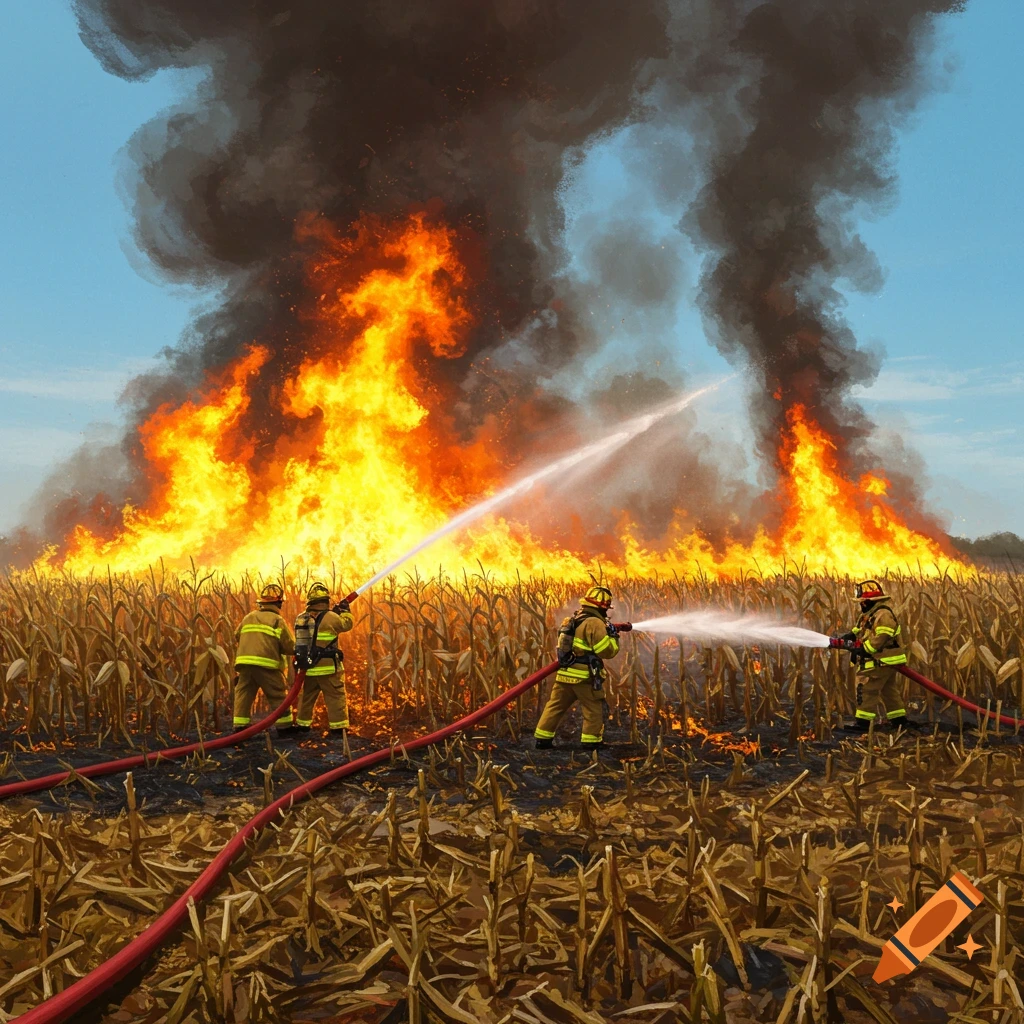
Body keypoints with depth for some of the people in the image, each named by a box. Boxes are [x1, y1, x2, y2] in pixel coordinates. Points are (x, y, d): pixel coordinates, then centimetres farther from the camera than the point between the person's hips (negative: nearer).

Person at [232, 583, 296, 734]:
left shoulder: (248, 618, 17)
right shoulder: (277, 620, 1)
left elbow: (237, 637, 24)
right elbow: (289, 646, -4)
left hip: (244, 662, 4)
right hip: (266, 664, -4)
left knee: (244, 694, 8)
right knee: (277, 696, 5)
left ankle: (240, 726, 2)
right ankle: (285, 726, 9)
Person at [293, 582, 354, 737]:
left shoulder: (301, 618, 4)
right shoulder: (331, 617, -13)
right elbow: (346, 624, 1)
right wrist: (345, 611, 19)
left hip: (308, 668, 5)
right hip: (328, 668, -5)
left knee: (306, 698, 19)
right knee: (336, 698, 0)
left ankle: (302, 725, 26)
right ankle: (338, 728, -4)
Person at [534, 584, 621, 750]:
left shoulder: (572, 620, 11)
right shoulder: (595, 624, -15)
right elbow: (607, 651, -18)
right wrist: (613, 635, -1)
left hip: (564, 674, 7)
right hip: (585, 677, -7)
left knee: (555, 707, 12)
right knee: (594, 710, 7)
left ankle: (542, 739, 13)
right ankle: (591, 742, 7)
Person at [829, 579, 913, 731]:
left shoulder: (883, 614, -18)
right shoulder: (869, 614, 16)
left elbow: (881, 638, -28)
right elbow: (856, 632, 15)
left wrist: (862, 648, -26)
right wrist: (843, 639, -2)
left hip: (882, 661, -11)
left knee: (866, 689, -11)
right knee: (889, 690, 16)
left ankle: (862, 721, -10)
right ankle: (899, 719, 23)